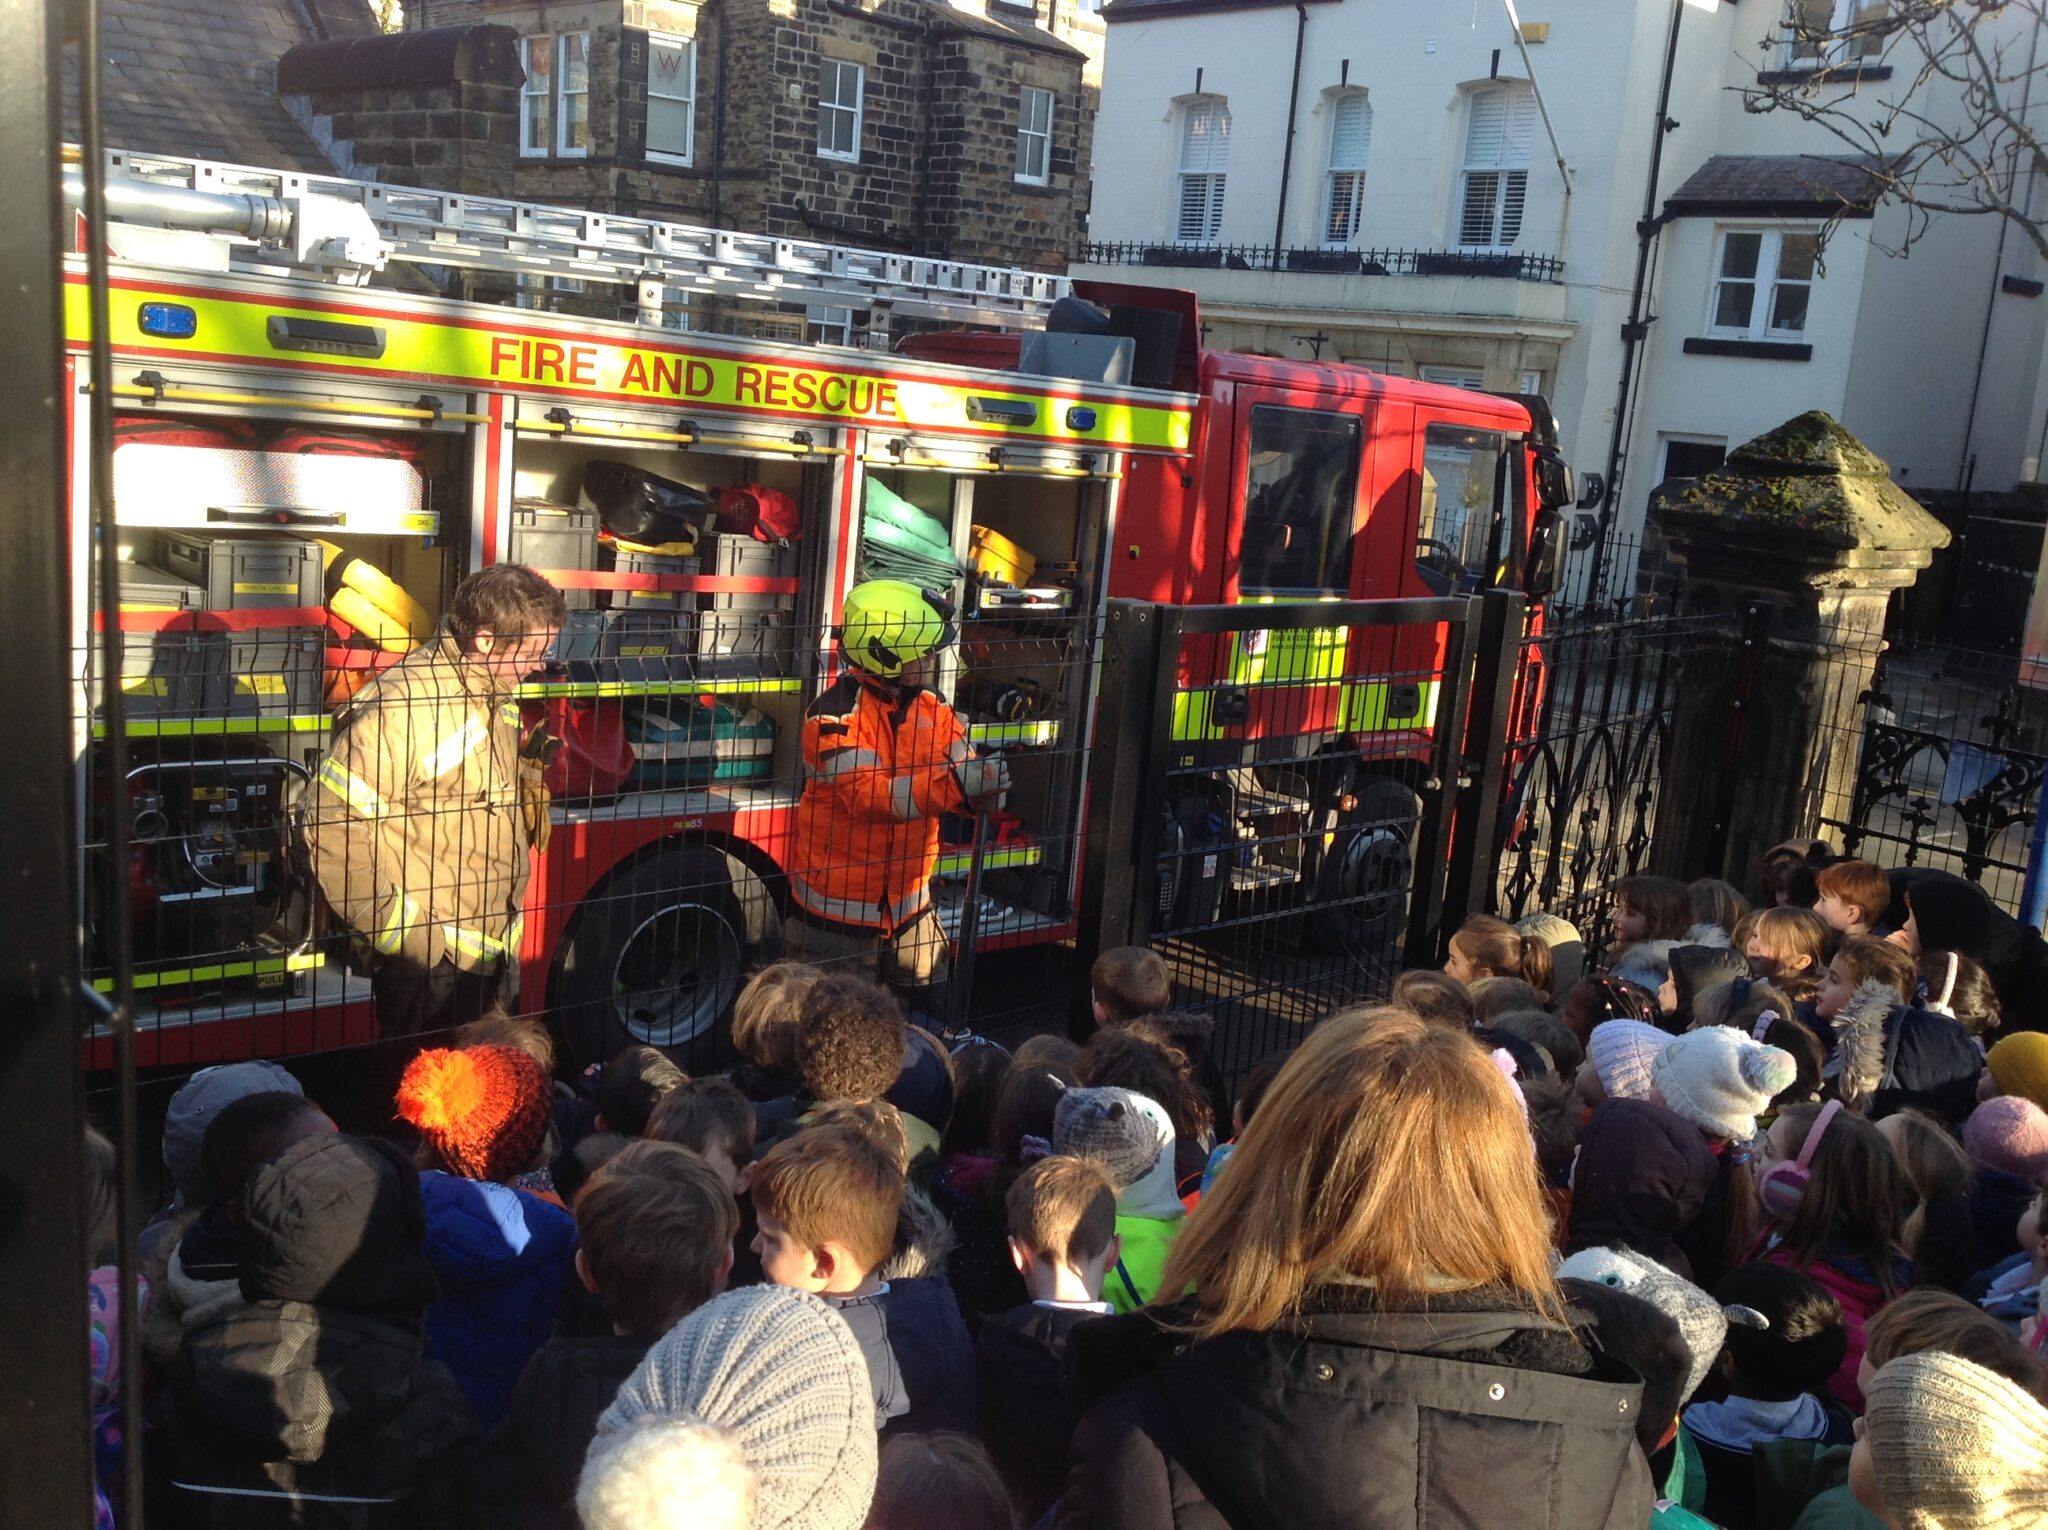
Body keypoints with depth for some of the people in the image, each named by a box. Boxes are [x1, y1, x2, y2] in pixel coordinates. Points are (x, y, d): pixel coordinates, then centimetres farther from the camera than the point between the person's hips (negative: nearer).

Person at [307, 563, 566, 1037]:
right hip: (429, 963, -9)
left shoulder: (496, 700, 9)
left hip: (494, 955, 9)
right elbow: (333, 826, -22)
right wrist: (402, 932, -20)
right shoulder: (401, 706, -20)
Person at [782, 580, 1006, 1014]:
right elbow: (870, 795, -31)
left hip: (908, 904, 6)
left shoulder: (932, 708, 2)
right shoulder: (837, 713, -19)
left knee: (925, 1015, 19)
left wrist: (986, 785, -25)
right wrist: (958, 782, -38)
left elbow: (964, 792, 0)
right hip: (839, 907, -6)